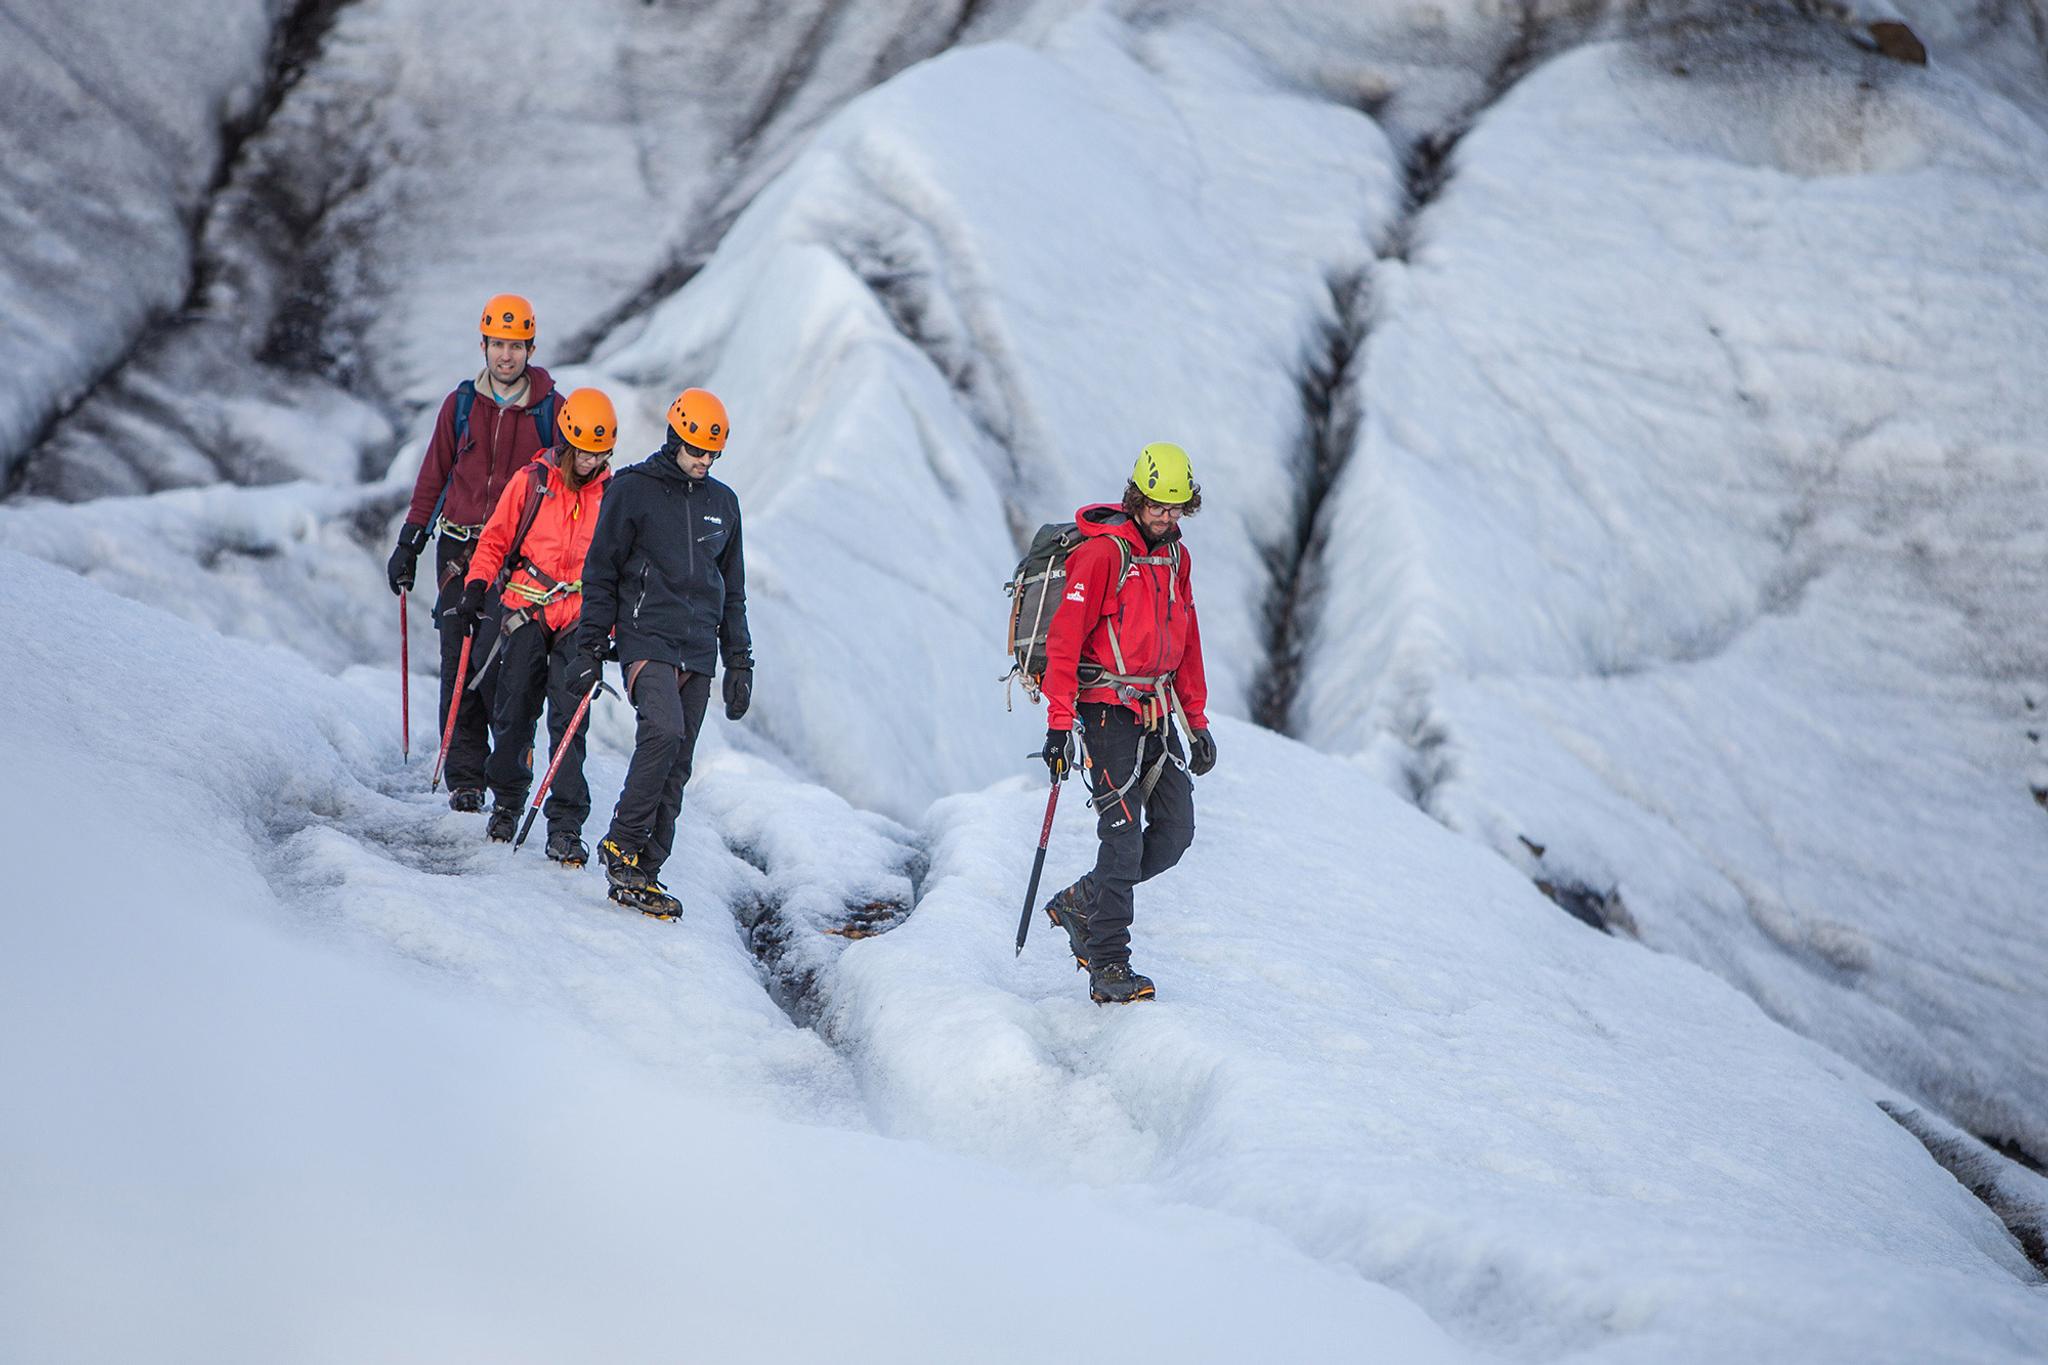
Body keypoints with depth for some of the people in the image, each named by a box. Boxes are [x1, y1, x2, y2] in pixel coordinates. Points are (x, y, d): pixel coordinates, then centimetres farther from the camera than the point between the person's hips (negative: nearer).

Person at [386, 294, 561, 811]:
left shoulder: (551, 410, 2)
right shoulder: (461, 403, 9)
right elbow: (434, 474, 15)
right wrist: (409, 544, 13)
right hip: (459, 548, 3)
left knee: (492, 656, -16)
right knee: (457, 660, -1)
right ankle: (465, 777, 4)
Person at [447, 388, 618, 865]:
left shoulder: (611, 495, 5)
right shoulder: (532, 482, 1)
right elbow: (495, 539, 9)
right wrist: (476, 588, -4)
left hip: (579, 619, 0)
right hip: (525, 611, 0)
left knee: (569, 720, -8)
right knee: (513, 715, 3)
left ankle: (565, 828, -8)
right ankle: (506, 803, 26)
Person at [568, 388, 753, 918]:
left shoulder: (722, 503, 15)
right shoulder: (632, 491, 0)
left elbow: (733, 591, 22)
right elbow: (600, 576, 2)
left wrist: (739, 663, 17)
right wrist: (590, 649, -3)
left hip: (699, 654, 5)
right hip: (647, 642, -5)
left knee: (676, 770, 1)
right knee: (664, 732, -26)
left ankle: (641, 875, 5)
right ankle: (622, 845, -14)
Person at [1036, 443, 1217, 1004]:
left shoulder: (1175, 557, 12)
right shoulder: (1102, 552, -12)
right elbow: (1064, 636, -15)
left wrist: (1197, 721, 18)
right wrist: (1059, 722, -20)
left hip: (1157, 710, 8)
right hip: (1109, 708, -8)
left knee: (1176, 831, 3)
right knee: (1125, 834, -12)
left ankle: (1081, 903, 21)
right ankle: (1108, 968, -8)